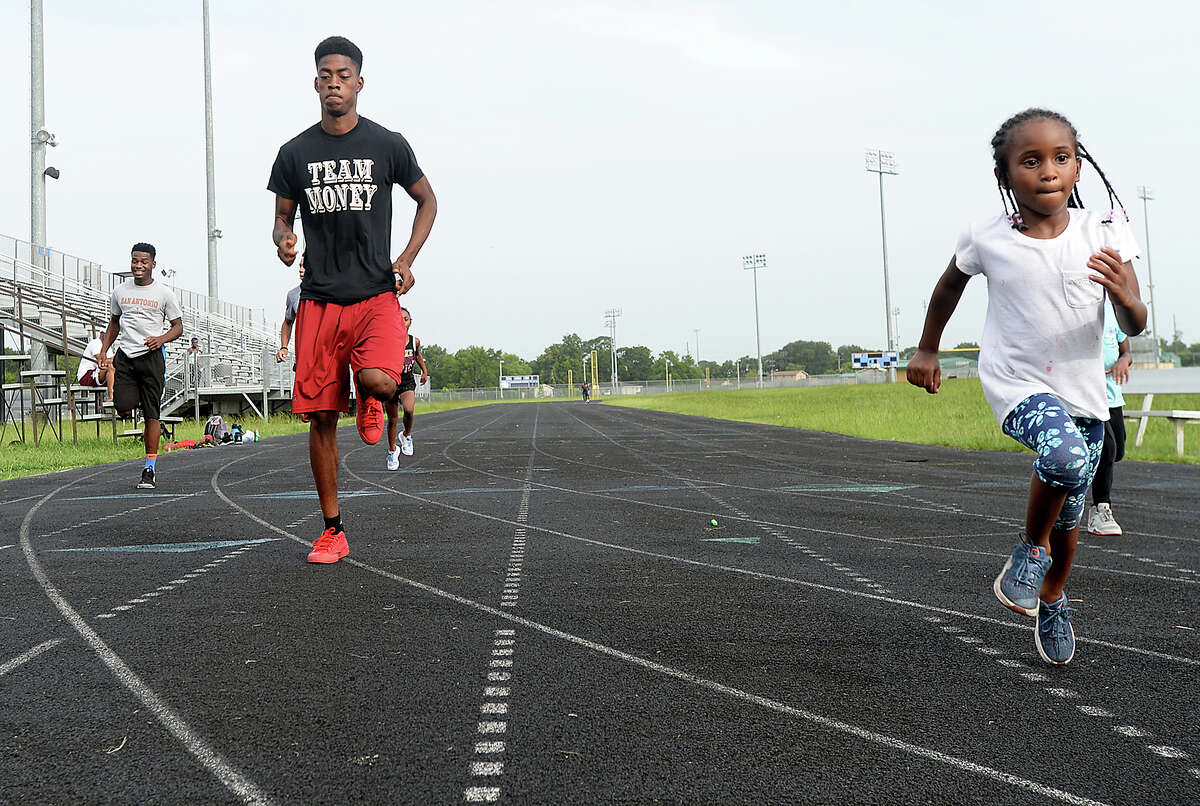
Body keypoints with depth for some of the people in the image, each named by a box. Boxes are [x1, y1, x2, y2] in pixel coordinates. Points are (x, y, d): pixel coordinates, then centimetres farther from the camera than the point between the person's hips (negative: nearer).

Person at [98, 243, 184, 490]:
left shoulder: (164, 293, 0)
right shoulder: (120, 291, 9)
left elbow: (178, 326, 4)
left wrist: (161, 339, -16)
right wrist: (104, 350, 11)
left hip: (151, 356, -3)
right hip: (124, 356, 3)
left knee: (151, 415, -3)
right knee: (123, 409, -10)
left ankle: (149, 470, 2)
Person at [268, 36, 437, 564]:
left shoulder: (388, 145, 3)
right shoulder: (295, 153, 7)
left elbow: (426, 201, 15)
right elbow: (282, 217, 16)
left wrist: (406, 259, 2)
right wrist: (283, 241, -9)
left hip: (376, 295, -2)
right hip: (318, 301, 2)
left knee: (379, 380, -29)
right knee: (321, 416, 1)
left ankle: (370, 399, 12)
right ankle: (332, 531, 14)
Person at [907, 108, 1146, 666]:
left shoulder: (1105, 232, -8)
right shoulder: (987, 240, -10)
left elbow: (1134, 327, -9)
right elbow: (949, 285, 12)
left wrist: (1125, 297, -32)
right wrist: (927, 351, 20)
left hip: (1082, 391, 3)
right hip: (1016, 384, -3)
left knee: (1068, 515, 13)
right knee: (1066, 454, -33)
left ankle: (1052, 600, 43)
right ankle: (1031, 547, -4)